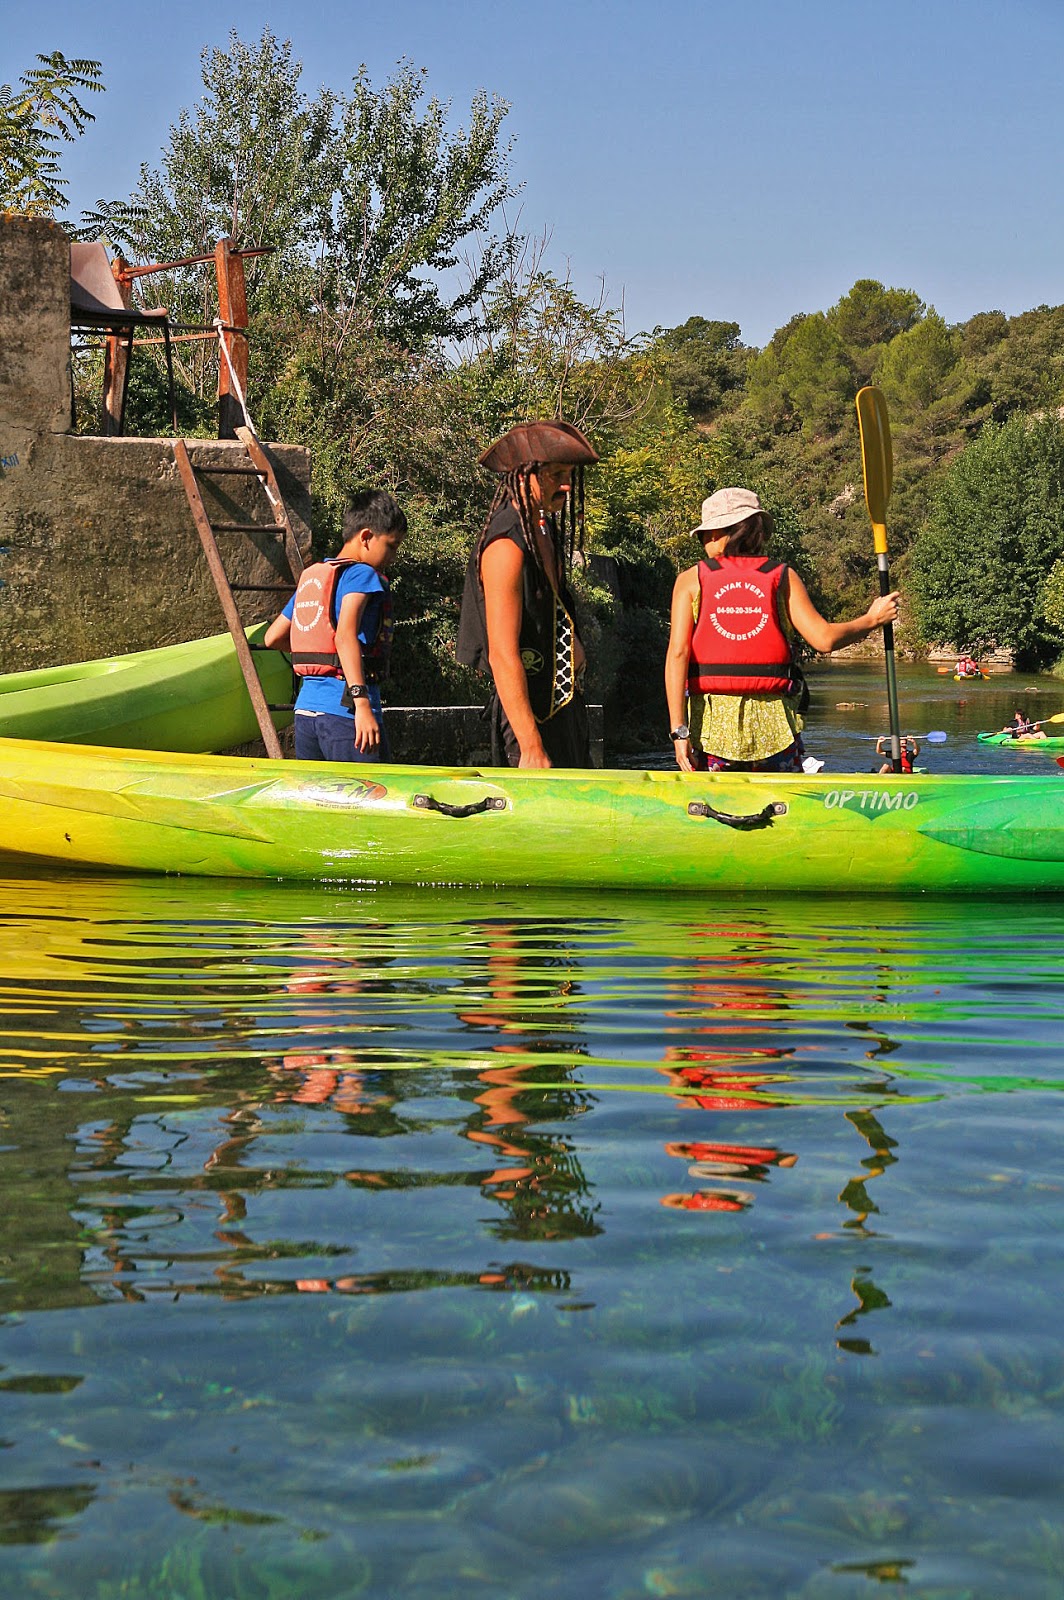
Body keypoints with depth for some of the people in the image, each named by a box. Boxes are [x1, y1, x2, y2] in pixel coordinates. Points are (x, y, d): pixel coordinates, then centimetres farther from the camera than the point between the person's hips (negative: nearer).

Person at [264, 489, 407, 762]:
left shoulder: (309, 576, 19)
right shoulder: (362, 574, -5)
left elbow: (273, 638, 22)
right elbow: (345, 635, -21)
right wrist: (361, 702, -28)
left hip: (304, 708, 8)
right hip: (343, 710, -8)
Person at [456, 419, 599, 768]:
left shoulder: (543, 531, 14)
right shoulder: (507, 546, -17)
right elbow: (503, 656, -23)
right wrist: (532, 749, -26)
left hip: (563, 709, 10)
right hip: (531, 716, -10)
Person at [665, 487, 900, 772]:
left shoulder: (691, 580, 4)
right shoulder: (782, 577, 6)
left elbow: (677, 653, -6)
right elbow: (824, 639, -2)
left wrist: (678, 729, -8)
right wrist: (872, 620, 16)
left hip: (710, 718, 0)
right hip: (773, 721, 1)